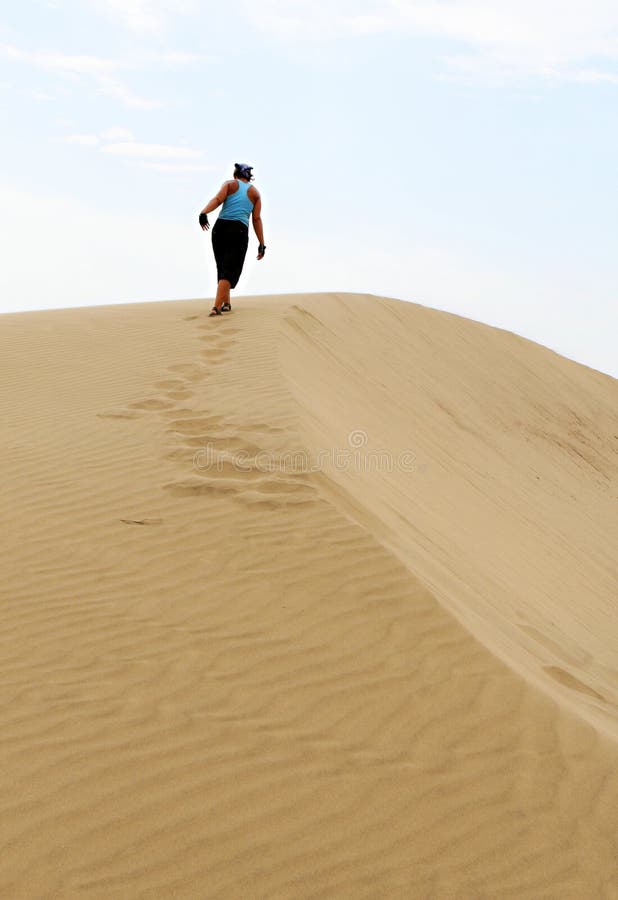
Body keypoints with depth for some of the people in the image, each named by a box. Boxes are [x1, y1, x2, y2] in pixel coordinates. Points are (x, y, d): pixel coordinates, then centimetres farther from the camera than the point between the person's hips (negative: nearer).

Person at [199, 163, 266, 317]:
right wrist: (261, 244, 7)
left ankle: (226, 303, 22)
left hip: (221, 226, 1)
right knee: (230, 270, -5)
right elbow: (257, 219, 8)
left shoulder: (230, 184, 13)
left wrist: (204, 213, -21)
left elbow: (217, 199, -7)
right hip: (240, 230, -1)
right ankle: (217, 307, -21)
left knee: (222, 267, 17)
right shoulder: (255, 192, 16)